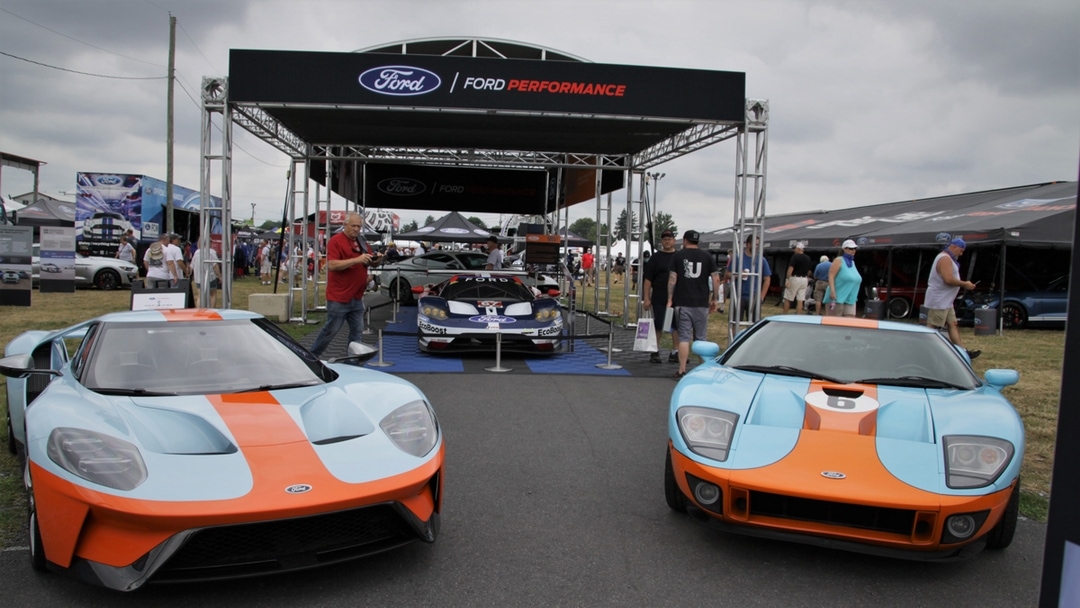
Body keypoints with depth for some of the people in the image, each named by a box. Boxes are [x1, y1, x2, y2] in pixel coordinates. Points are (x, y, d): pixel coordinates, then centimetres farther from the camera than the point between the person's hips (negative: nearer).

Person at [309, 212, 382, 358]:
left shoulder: (362, 242, 13)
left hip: (357, 298, 7)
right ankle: (311, 357, 16)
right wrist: (357, 260, -27)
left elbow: (371, 262, 23)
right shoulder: (336, 241, -9)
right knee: (330, 330, 1)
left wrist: (377, 259, -2)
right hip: (339, 297, -7)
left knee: (357, 332, 8)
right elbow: (332, 265, -21)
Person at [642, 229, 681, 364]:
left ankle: (675, 353, 16)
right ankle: (654, 352, 14)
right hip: (659, 299, -3)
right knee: (657, 326, 3)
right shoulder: (656, 257, 1)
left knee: (677, 326, 6)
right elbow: (648, 279, -2)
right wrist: (646, 298, -8)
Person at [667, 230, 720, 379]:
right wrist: (714, 299, 8)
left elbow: (672, 279, -3)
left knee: (684, 337, 1)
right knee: (701, 338, 11)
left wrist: (670, 300, 1)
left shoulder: (678, 255, 3)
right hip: (701, 303, 1)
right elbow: (716, 279, 0)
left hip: (682, 303, -1)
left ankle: (682, 370, -2)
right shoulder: (707, 257, 7)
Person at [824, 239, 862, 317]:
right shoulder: (839, 260, -5)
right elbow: (831, 276, -14)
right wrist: (832, 291, -24)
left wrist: (854, 295, 24)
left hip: (850, 298, 8)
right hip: (838, 297, -8)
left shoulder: (852, 262, 18)